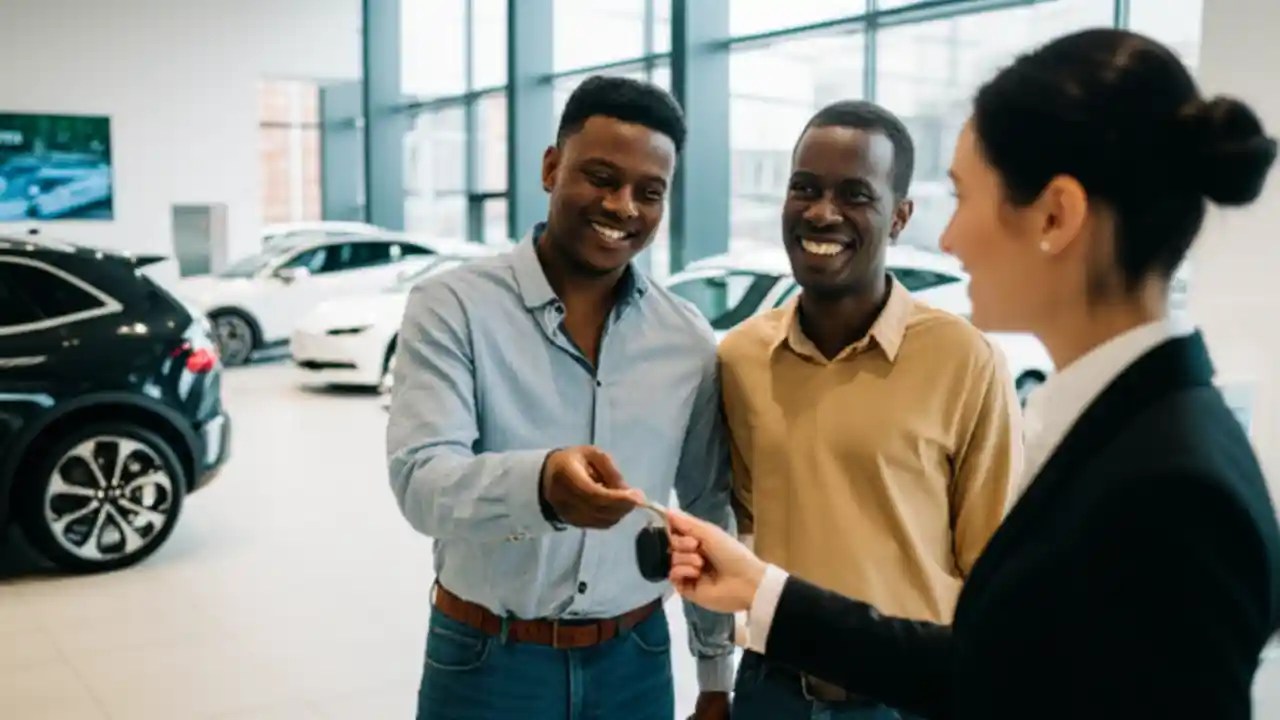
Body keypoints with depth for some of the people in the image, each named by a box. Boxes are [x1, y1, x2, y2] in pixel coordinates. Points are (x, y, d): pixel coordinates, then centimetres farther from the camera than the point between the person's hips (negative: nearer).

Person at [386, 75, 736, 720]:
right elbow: (420, 481, -22)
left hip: (636, 664, 3)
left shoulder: (689, 341, -1)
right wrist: (539, 484, -41)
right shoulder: (454, 307, -11)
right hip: (485, 664, -2)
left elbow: (710, 514, 7)